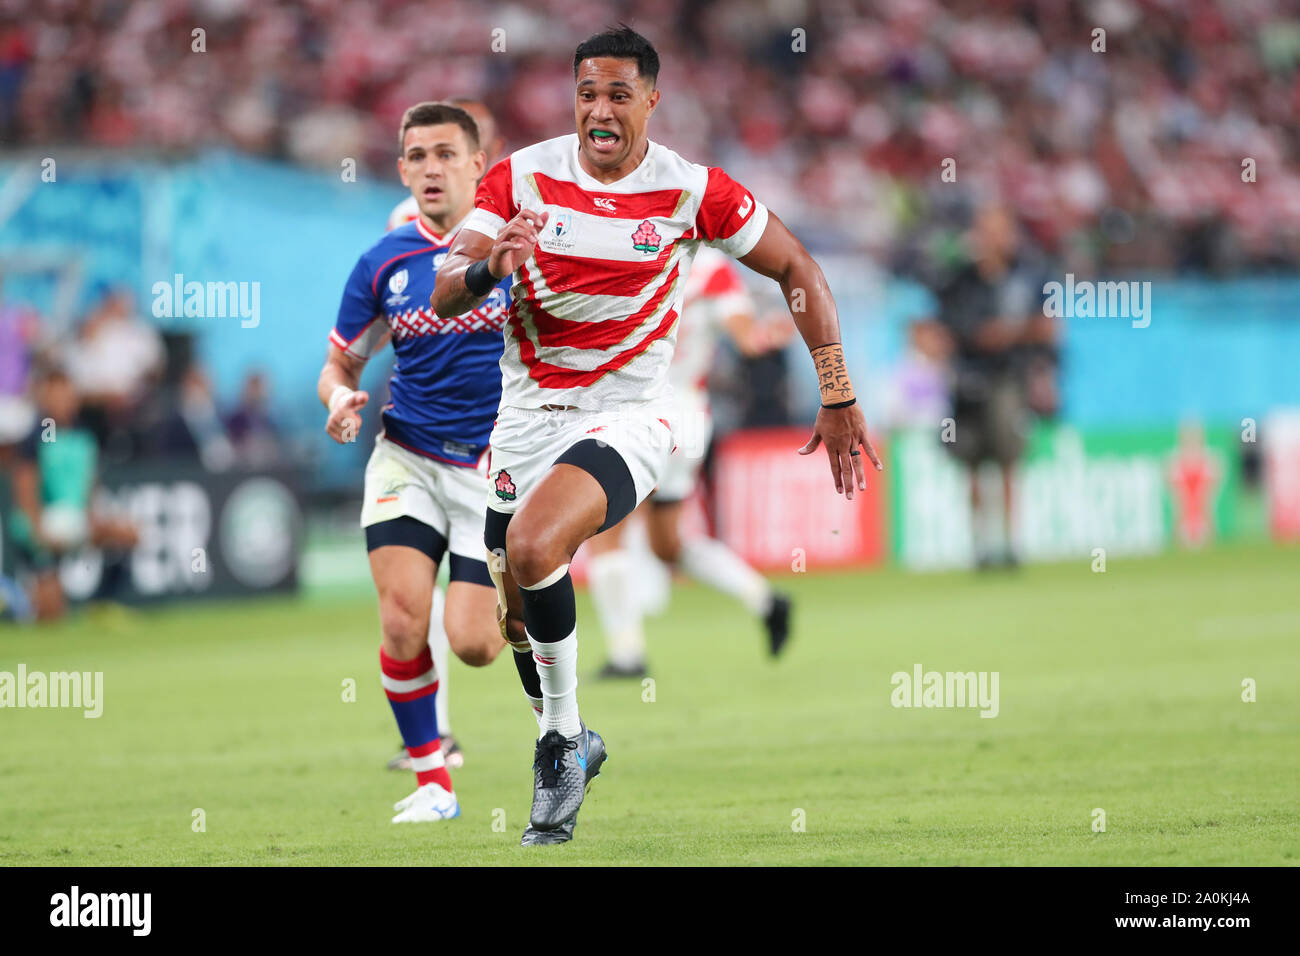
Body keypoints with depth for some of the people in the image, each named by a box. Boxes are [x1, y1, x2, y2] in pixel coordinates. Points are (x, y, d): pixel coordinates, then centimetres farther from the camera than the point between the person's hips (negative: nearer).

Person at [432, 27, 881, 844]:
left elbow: (798, 270, 4)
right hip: (527, 414, 4)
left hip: (626, 417, -4)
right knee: (507, 620, 6)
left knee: (533, 546, -30)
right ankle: (572, 745, 34)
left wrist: (839, 399, 3)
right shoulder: (523, 176, -3)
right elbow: (444, 296, -7)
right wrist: (489, 266, -31)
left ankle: (564, 739, -12)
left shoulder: (692, 190, -7)